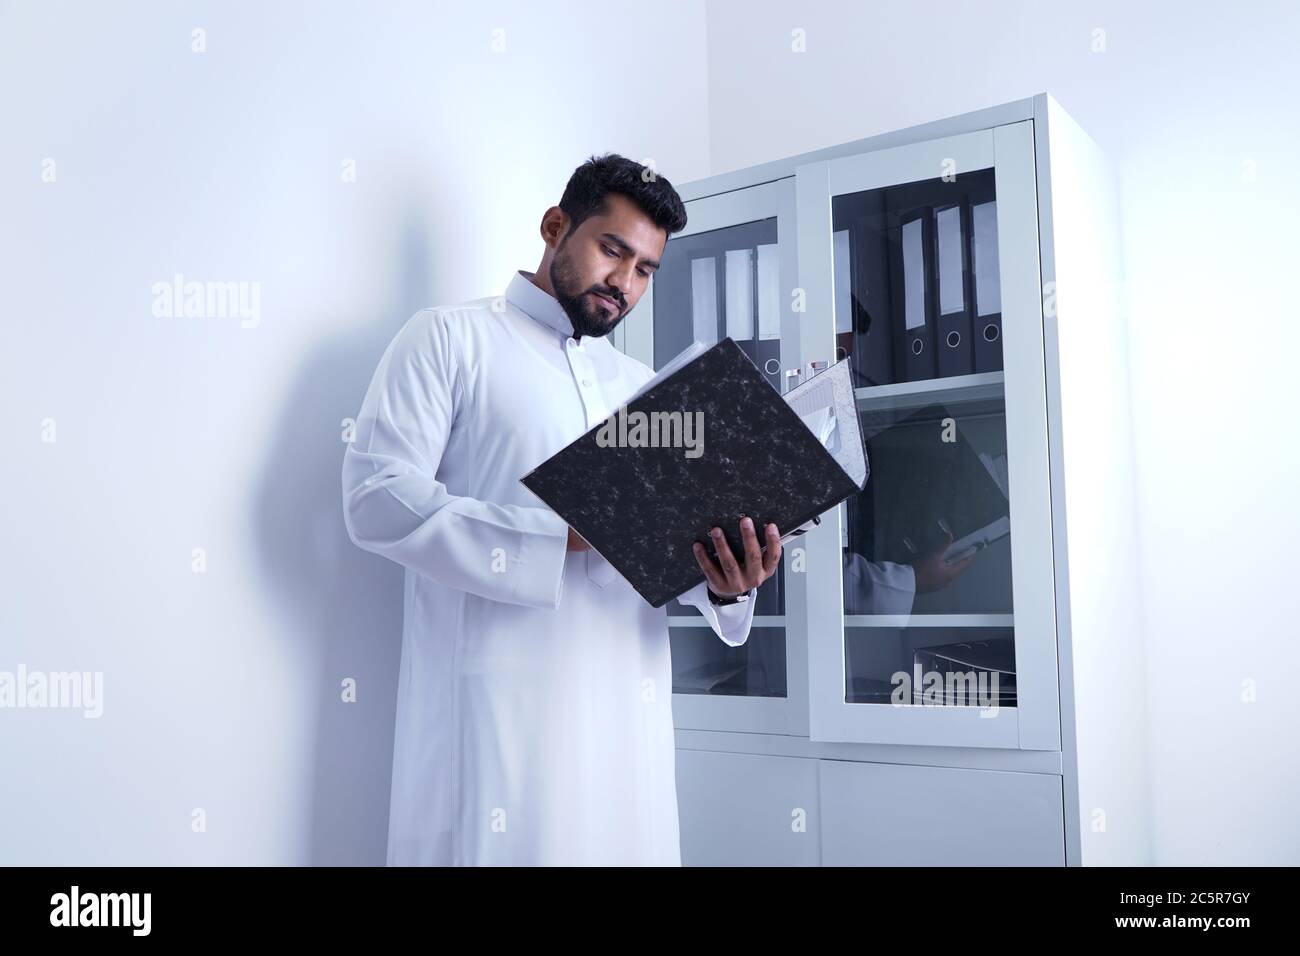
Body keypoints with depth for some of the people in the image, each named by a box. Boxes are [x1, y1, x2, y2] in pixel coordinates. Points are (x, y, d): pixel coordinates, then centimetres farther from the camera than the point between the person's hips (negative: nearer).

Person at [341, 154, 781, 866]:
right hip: (497, 703, -5)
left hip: (627, 709, 5)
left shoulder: (643, 388, 22)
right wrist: (559, 536, -18)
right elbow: (376, 494, -9)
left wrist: (721, 582, -9)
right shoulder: (450, 338, 4)